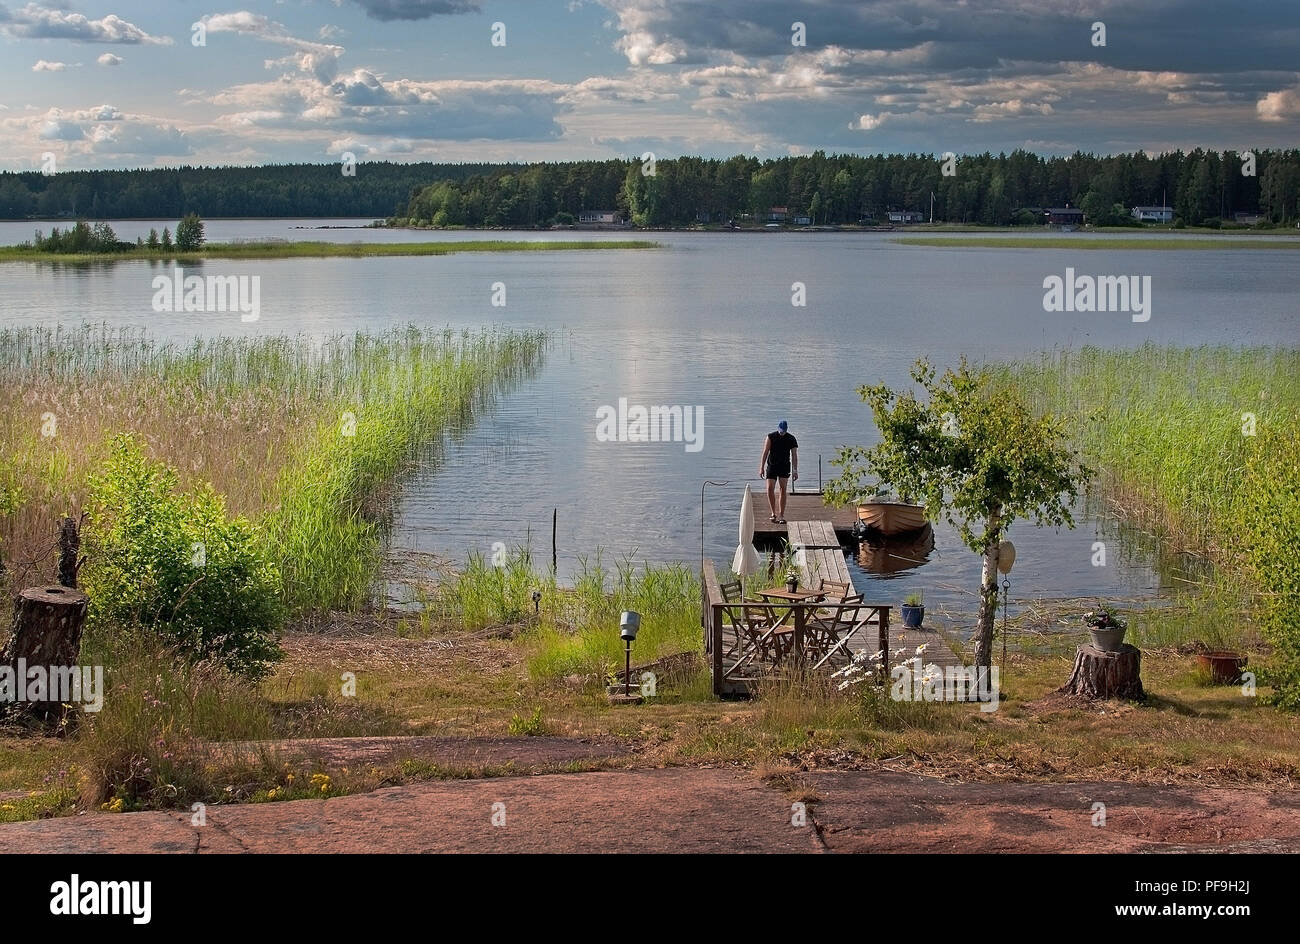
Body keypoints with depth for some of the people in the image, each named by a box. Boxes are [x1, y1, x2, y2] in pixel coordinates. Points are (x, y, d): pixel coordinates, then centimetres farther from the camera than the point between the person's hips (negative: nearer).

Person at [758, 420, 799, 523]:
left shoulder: (791, 439, -1)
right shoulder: (771, 437, -4)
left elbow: (794, 456, -1)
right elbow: (765, 452, -5)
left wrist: (795, 471, -7)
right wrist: (761, 468, -11)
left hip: (784, 467, 0)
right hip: (772, 466, 0)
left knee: (783, 490, -5)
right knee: (770, 489, -9)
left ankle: (781, 515, -4)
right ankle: (774, 513, 4)